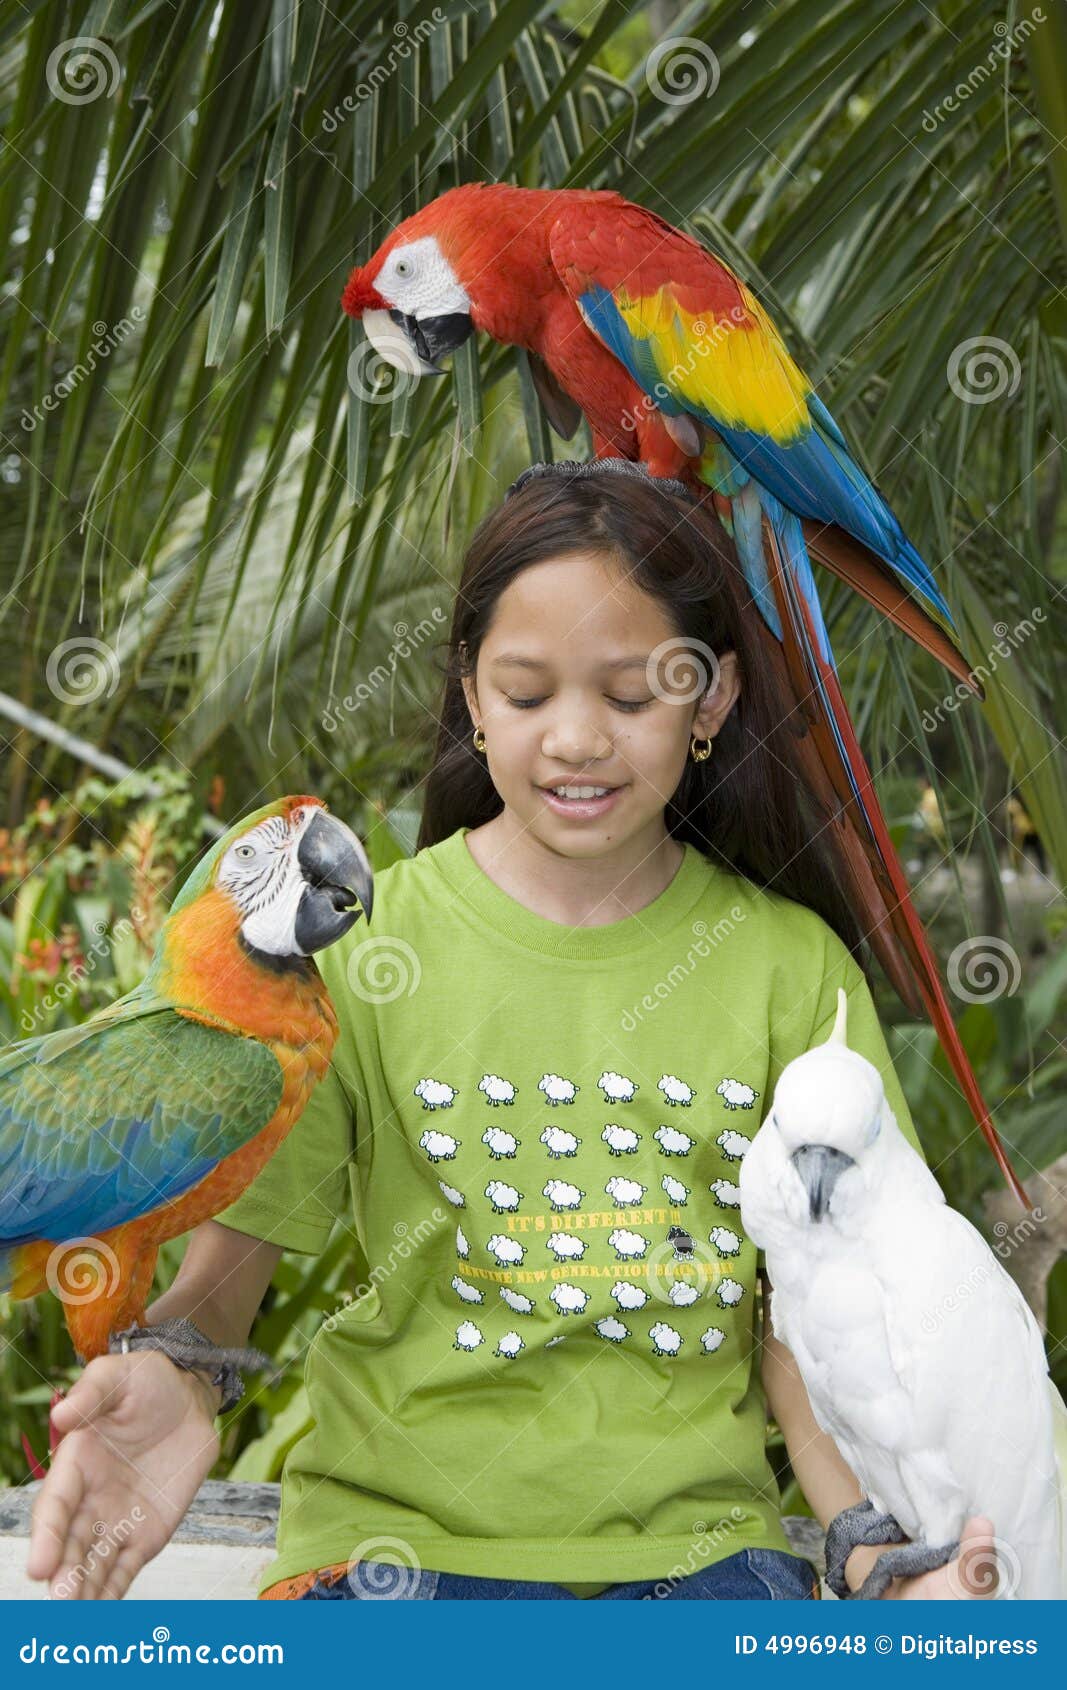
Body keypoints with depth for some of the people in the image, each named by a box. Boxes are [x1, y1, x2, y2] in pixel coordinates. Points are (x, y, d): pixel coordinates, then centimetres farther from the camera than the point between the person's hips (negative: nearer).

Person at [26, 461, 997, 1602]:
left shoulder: (791, 966, 3)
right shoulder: (358, 948, -3)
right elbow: (223, 1268, -2)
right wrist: (173, 1386, -26)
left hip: (692, 1538, 2)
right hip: (399, 1530, -2)